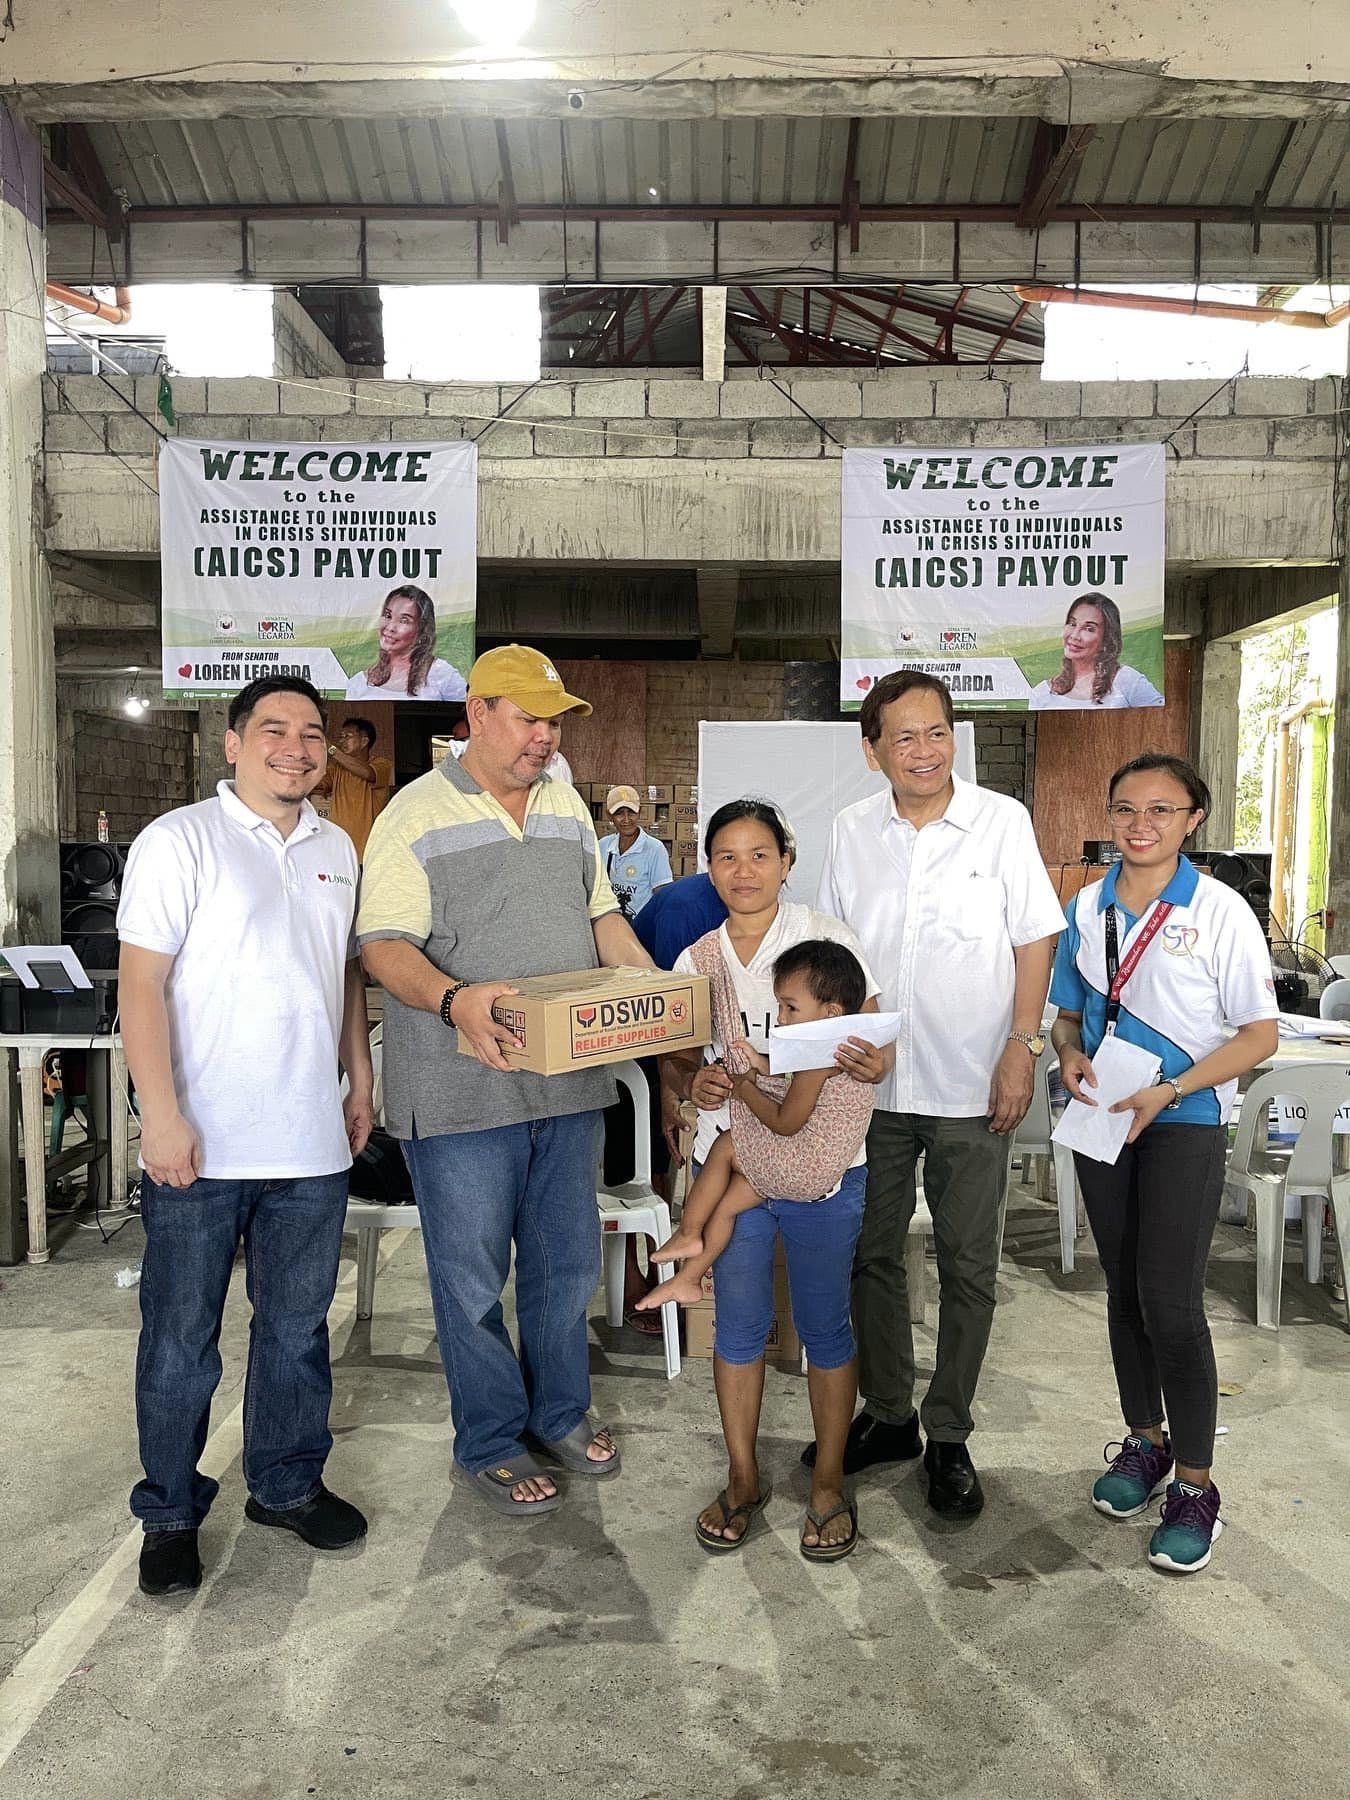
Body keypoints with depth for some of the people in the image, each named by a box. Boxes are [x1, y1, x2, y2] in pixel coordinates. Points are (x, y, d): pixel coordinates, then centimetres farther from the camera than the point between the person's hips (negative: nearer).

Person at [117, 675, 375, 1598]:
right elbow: (142, 982, -11)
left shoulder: (336, 849, 11)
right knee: (180, 1340, 8)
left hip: (311, 1142, 5)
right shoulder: (180, 840, -7)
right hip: (200, 1144, -5)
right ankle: (172, 1514, 27)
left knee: (299, 1326, 16)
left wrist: (361, 1080, 15)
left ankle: (288, 1484, 35)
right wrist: (162, 1116, -17)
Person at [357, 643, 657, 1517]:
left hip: (569, 1081, 6)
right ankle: (491, 1440, 26)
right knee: (474, 1274, 7)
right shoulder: (418, 813, -8)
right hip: (463, 1089, -6)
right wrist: (454, 1002, -32)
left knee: (569, 1259, 17)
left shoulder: (568, 805, 12)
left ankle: (561, 1412, 37)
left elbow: (602, 913, 17)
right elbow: (386, 944, -14)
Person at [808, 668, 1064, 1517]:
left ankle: (949, 1435, 24)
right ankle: (888, 1415, 32)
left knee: (969, 1268, 7)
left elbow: (1035, 939, -3)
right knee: (873, 1254, 13)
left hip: (972, 1088, -3)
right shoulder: (851, 832, 2)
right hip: (870, 1082, 3)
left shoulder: (1003, 821, -6)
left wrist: (1022, 1048, -9)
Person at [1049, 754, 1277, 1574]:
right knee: (1125, 1290, 14)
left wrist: (1168, 1091, -20)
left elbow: (1260, 1034, -9)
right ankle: (1146, 1441, 34)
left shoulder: (1220, 912, -10)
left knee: (1170, 1304, -7)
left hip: (1185, 1122, -5)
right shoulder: (1088, 908, 4)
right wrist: (1070, 1054, -8)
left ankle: (1195, 1485, 11)